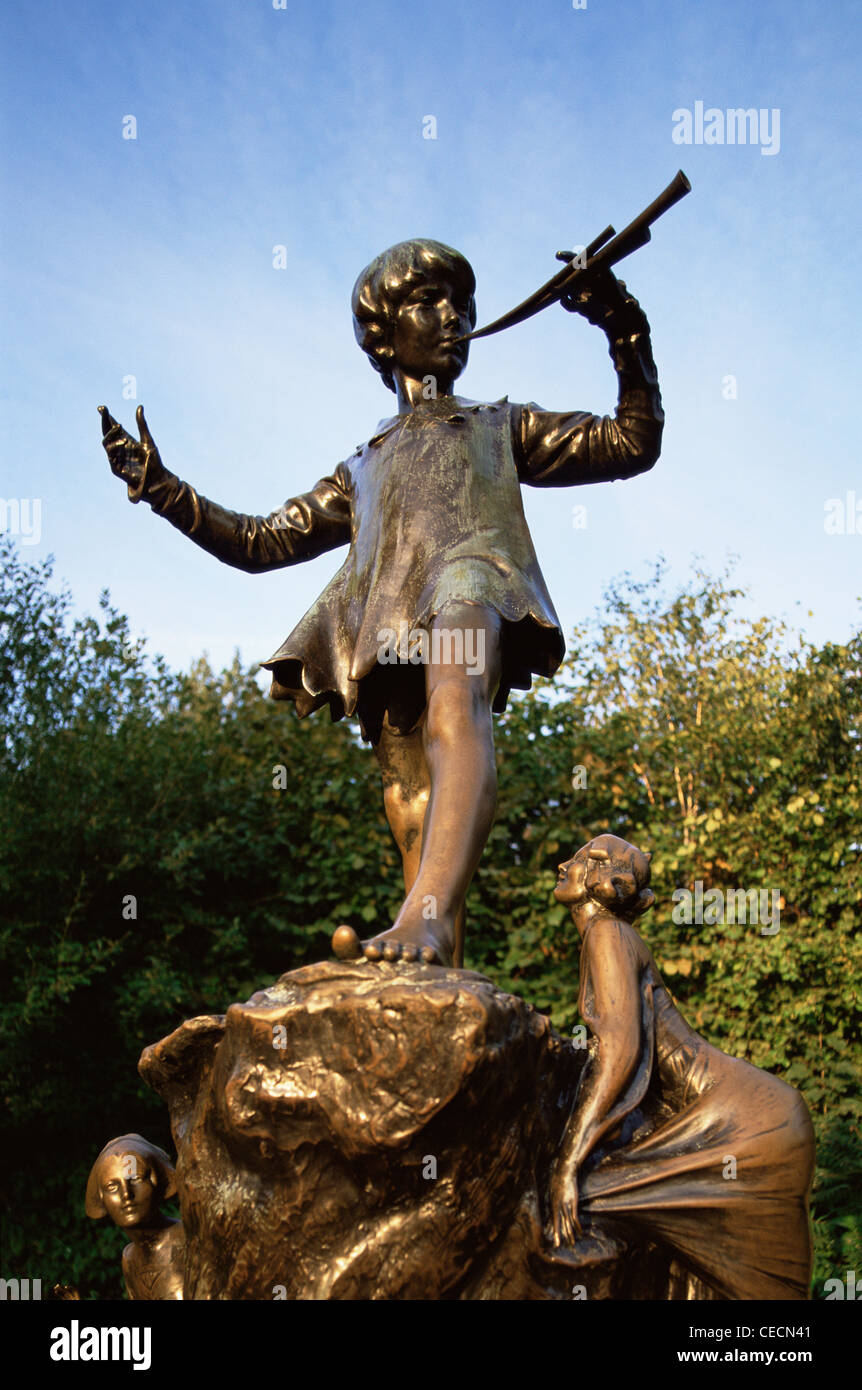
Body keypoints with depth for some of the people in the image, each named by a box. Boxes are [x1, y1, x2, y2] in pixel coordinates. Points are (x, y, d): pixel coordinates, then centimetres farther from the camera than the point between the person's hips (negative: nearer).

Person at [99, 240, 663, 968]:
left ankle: (427, 916, -55)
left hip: (473, 572, -3)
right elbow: (262, 541, 35)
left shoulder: (500, 426, 31)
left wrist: (627, 334, 7)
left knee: (455, 709, -36)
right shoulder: (364, 469, 36)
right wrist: (159, 485, 27)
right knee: (416, 813, -10)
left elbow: (634, 442, 22)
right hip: (384, 627, 4)